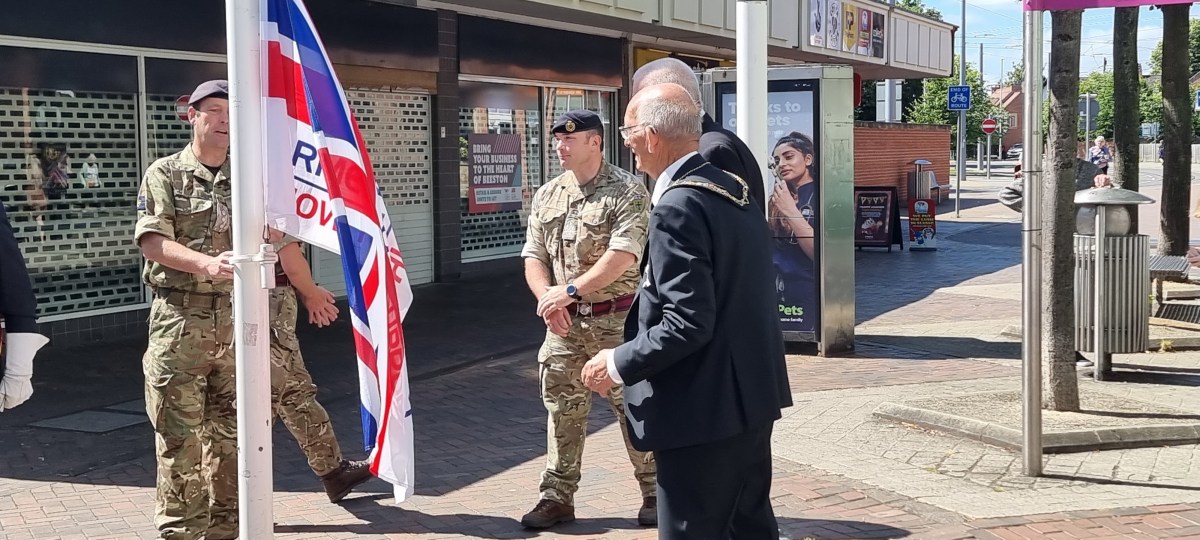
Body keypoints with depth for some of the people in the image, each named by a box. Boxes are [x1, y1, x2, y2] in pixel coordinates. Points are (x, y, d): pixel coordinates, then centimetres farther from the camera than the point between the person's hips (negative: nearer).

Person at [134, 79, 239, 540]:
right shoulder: (164, 174, 1)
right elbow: (153, 241, -10)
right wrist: (207, 264, -26)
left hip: (234, 316, 4)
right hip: (180, 317, -4)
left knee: (229, 433, 9)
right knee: (180, 437, -2)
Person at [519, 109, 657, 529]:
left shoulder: (627, 191, -10)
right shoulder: (547, 195, 10)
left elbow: (622, 255, -20)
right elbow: (534, 257, 10)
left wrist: (570, 290, -22)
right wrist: (549, 301, -8)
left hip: (615, 318, -5)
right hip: (564, 321, 5)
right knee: (562, 409, 8)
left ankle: (654, 492, 16)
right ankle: (557, 497, 17)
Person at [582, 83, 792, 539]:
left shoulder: (678, 206, -20)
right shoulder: (734, 190, 8)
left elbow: (688, 324, -25)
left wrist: (619, 364, -12)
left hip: (704, 410, -10)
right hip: (753, 394, 10)